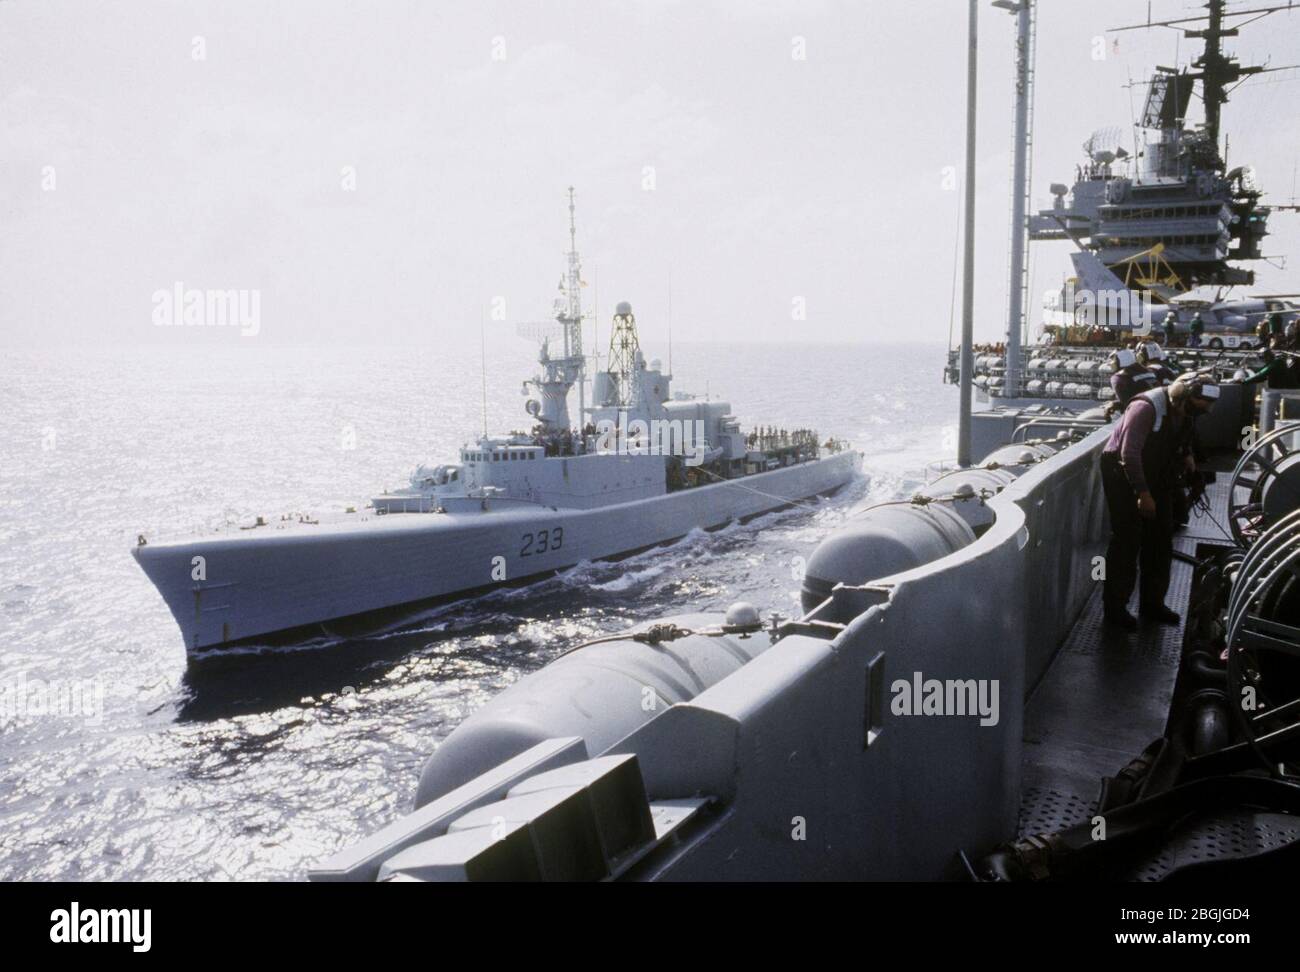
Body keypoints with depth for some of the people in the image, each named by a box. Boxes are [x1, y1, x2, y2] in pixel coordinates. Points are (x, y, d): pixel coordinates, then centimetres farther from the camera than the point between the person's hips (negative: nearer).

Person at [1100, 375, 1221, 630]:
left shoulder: (1185, 412, -1)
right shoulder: (1147, 407, -26)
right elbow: (1129, 454, -29)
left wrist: (1187, 456, -3)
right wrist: (1143, 493, -29)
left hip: (1156, 477, 8)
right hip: (1124, 475, -8)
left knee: (1160, 541, 10)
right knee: (1127, 542, -8)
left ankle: (1152, 603, 23)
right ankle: (1114, 608, 1)